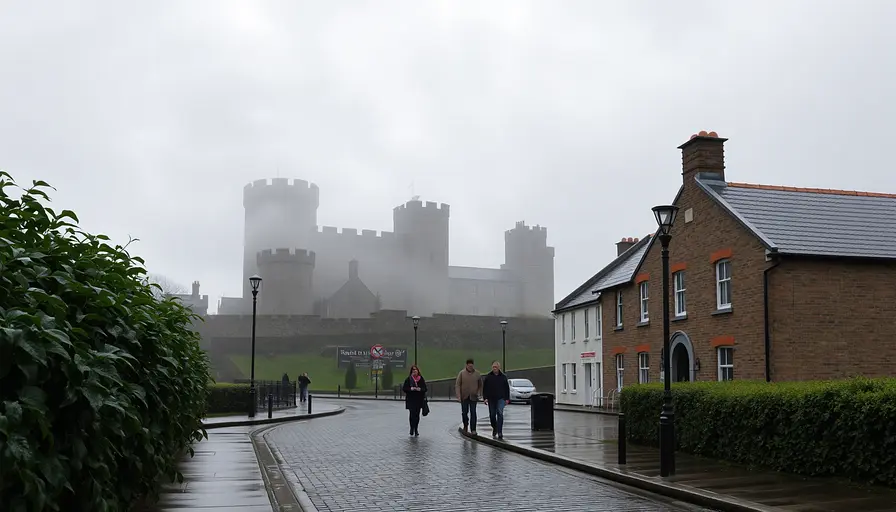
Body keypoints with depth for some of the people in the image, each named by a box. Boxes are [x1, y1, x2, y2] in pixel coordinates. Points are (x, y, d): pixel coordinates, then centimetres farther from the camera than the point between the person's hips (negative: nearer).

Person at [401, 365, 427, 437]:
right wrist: (411, 389, -17)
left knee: (417, 415, 5)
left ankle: (416, 429, 17)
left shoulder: (421, 379, 3)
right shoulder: (408, 379, -1)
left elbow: (425, 389, 5)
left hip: (419, 399, 2)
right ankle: (412, 428, 8)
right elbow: (404, 388, -1)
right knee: (412, 414, -9)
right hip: (410, 399, -2)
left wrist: (420, 389, -15)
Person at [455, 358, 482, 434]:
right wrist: (459, 396, -10)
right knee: (464, 412, 8)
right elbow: (457, 385, -3)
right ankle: (465, 426, 32)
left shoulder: (477, 373, 0)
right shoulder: (462, 373, -4)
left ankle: (473, 429, -3)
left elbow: (480, 385, 10)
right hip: (464, 397, 0)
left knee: (473, 413, -6)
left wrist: (479, 394, 1)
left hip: (473, 397, 0)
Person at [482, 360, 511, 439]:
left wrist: (507, 398, 3)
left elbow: (507, 388, 9)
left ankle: (500, 432, -16)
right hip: (491, 399, 2)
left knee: (500, 414, -15)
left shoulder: (503, 377, 5)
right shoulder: (488, 377, 4)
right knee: (492, 415, 8)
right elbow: (484, 388, 5)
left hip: (501, 398, -1)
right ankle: (494, 428, 34)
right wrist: (485, 398, -3)